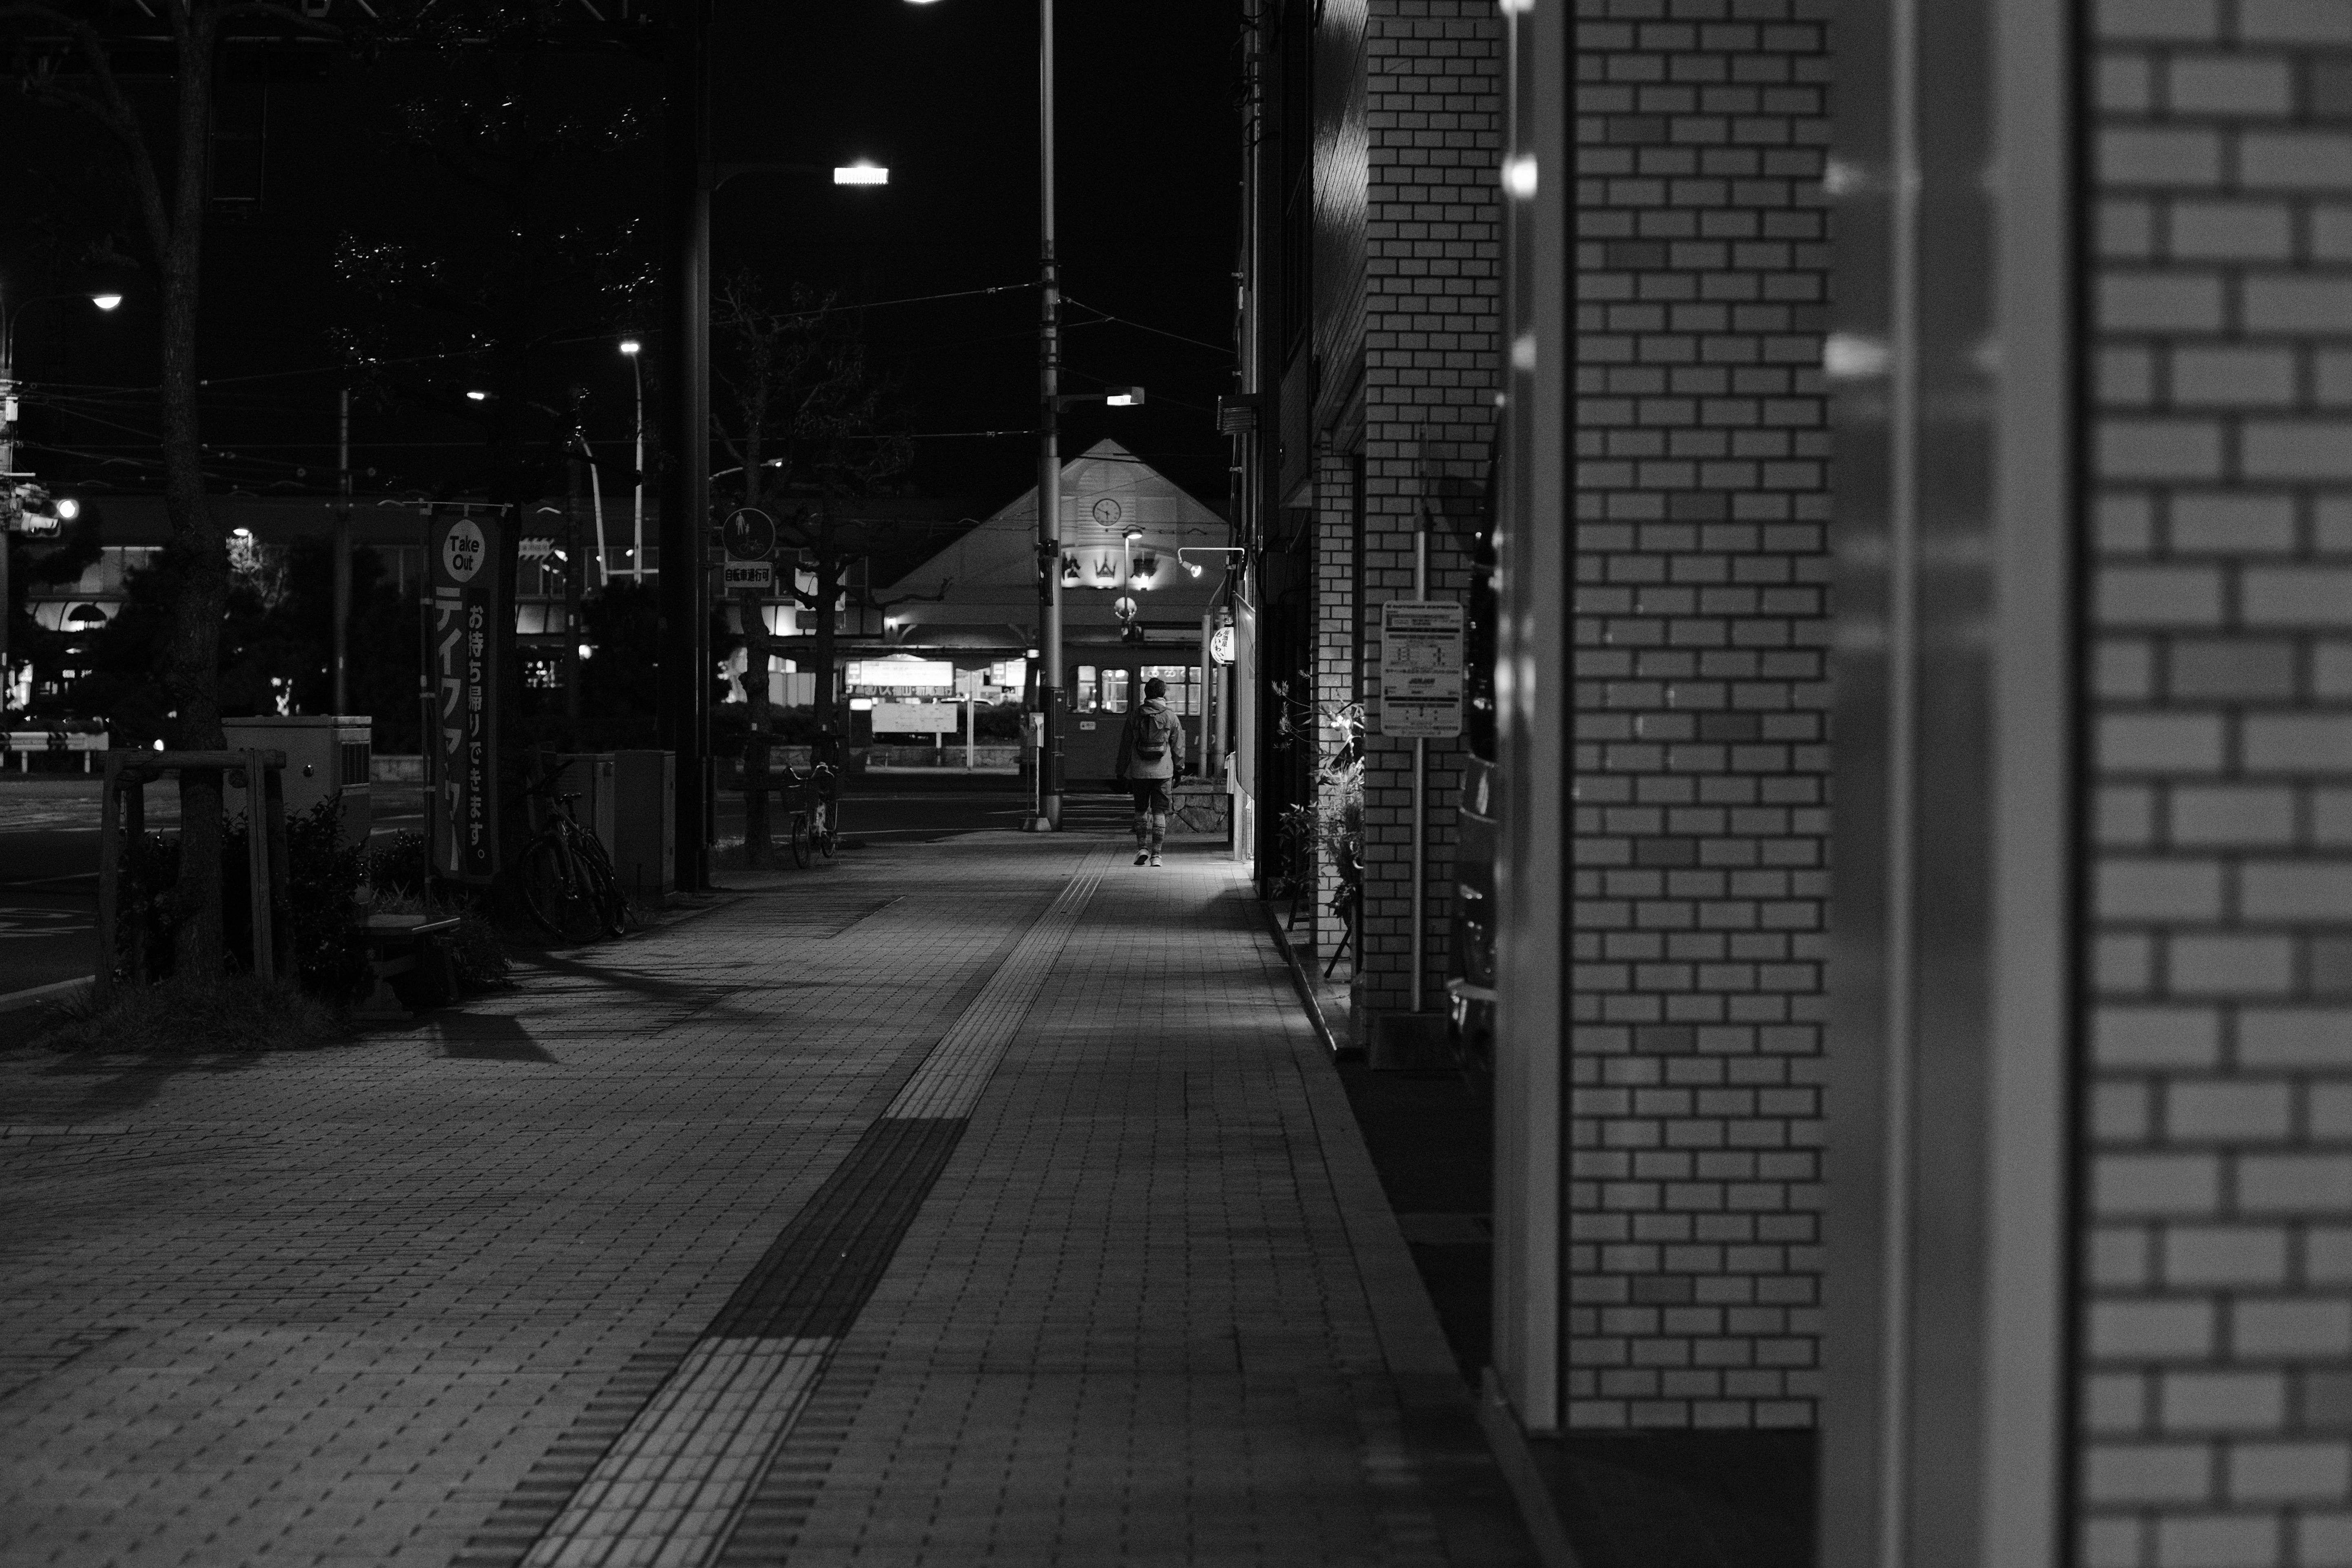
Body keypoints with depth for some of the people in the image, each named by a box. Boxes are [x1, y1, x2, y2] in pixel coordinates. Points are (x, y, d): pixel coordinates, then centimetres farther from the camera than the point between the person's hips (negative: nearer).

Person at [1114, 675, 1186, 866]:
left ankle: (1142, 848, 5)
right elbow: (1178, 746, 3)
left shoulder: (1135, 715, 1)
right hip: (1163, 772, -1)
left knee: (1141, 810, 16)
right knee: (1159, 813, 3)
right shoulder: (1171, 717, -2)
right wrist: (1179, 770, 16)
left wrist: (1122, 772, 12)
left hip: (1139, 771, 1)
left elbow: (1125, 745, 5)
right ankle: (1156, 855, 0)